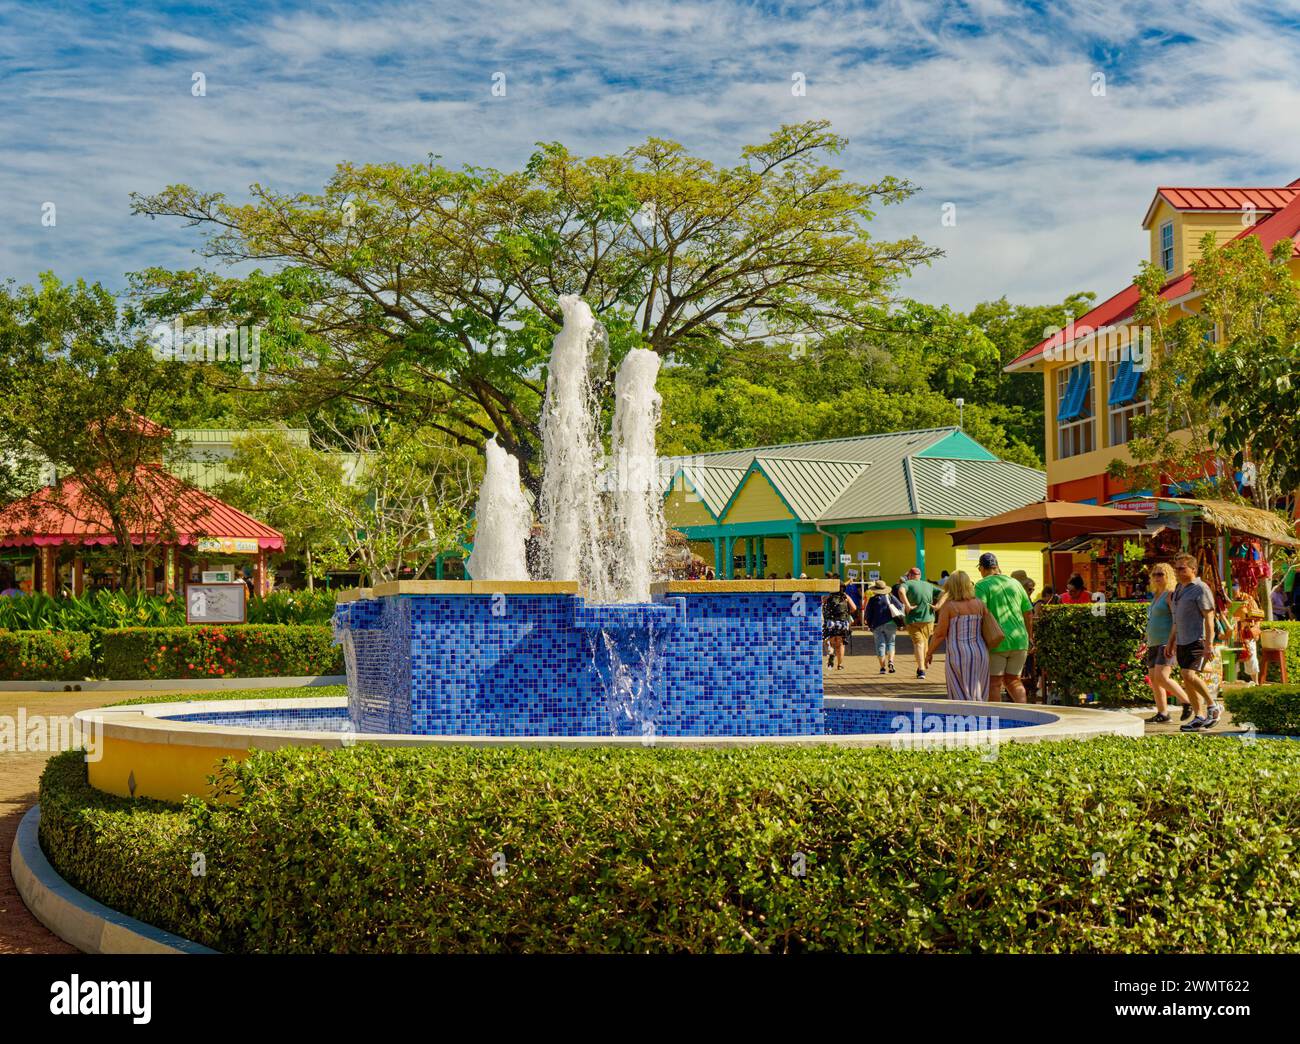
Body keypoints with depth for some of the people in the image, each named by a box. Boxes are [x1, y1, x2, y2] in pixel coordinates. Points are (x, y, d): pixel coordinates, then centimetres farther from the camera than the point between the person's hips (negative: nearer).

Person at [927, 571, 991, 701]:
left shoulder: (948, 606, -8)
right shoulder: (979, 604, 4)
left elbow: (940, 634, -8)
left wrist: (929, 653, 3)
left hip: (958, 654, -4)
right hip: (980, 653, 4)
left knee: (962, 696, 1)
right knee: (978, 695, 13)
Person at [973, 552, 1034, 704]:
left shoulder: (982, 586, -6)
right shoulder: (1014, 583, 11)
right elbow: (1029, 613, 15)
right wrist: (1030, 638, 24)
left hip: (995, 642, -5)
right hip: (1019, 640, 5)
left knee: (994, 682, 3)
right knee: (1013, 680, 15)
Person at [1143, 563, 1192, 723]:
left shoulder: (1171, 594, -8)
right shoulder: (1156, 596, 19)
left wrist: (1171, 642, -24)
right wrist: (1150, 644, 22)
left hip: (1168, 643, -9)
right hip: (1154, 644, 9)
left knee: (1161, 677, -18)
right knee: (1154, 679, 4)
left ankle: (1187, 702, -4)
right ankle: (1162, 713, 7)